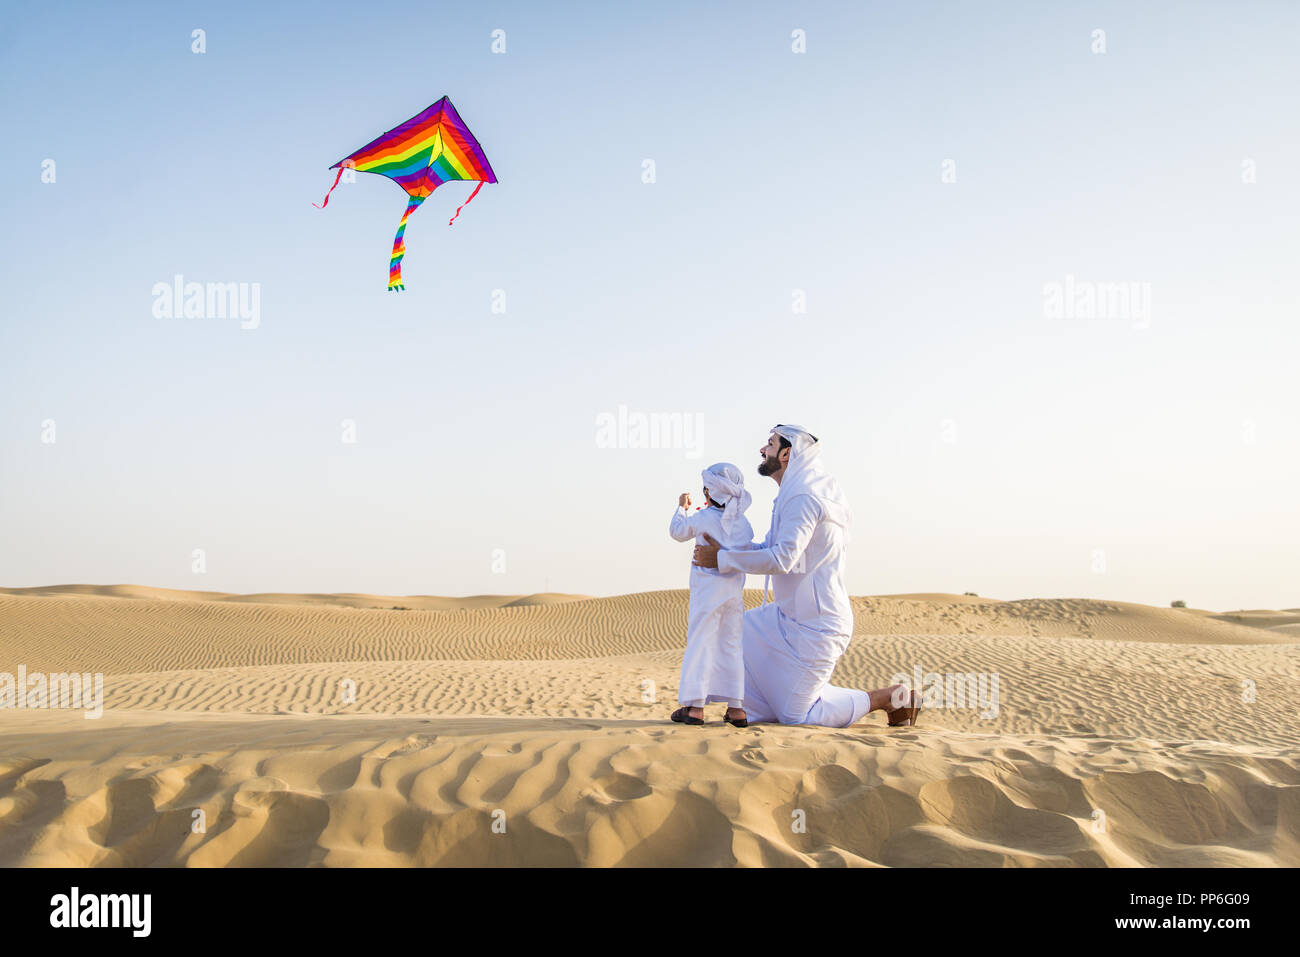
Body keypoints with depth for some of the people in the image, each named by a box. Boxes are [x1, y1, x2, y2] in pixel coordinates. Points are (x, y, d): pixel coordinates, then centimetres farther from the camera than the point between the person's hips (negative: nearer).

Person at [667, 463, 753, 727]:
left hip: (707, 591, -4)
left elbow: (677, 531, 12)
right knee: (732, 646, 8)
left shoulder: (703, 518, -6)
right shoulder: (743, 522, 5)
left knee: (700, 643, -3)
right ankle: (736, 707, 5)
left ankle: (695, 705, -6)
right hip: (735, 591, 4)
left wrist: (682, 508, 28)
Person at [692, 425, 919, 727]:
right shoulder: (796, 493, 12)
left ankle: (891, 698, 2)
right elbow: (774, 547, 18)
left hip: (815, 626, -10)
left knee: (794, 716, -3)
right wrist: (725, 547, 8)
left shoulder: (803, 497, -21)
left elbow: (782, 558, -29)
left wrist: (722, 559, -21)